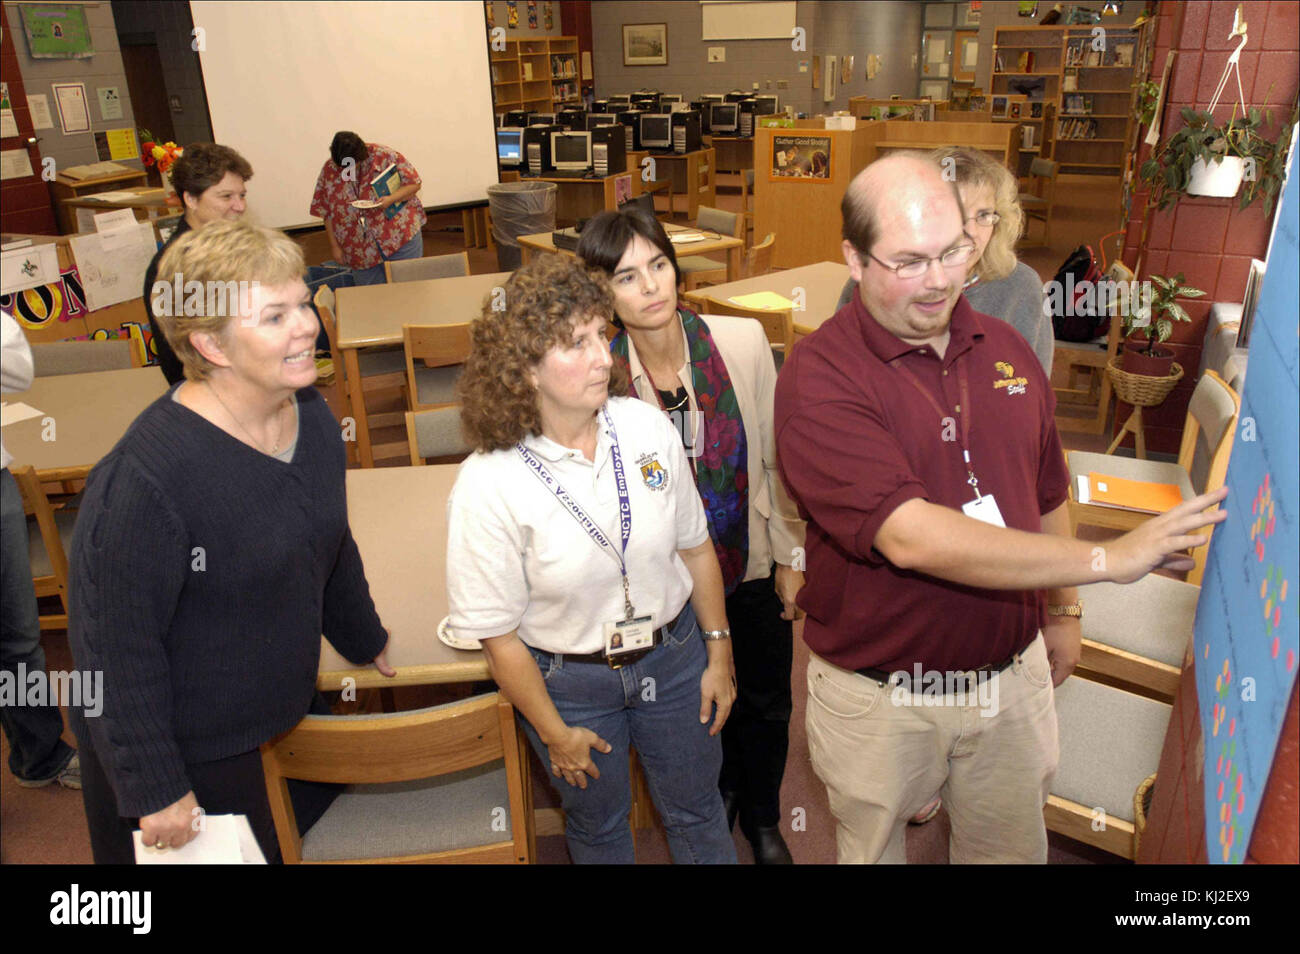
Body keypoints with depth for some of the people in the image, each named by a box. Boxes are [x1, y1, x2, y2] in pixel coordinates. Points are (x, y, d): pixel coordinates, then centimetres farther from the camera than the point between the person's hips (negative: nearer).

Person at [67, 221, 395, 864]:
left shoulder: (311, 415, -6)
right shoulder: (145, 477, -30)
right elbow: (115, 645, -22)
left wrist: (365, 641, 22)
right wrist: (154, 788, -16)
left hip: (280, 717, 7)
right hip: (187, 760, -6)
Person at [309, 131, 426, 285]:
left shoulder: (385, 156, -11)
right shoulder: (329, 171, -2)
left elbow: (414, 183, -7)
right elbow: (326, 212, 5)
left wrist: (392, 199, -23)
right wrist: (334, 246, 4)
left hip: (399, 234, -2)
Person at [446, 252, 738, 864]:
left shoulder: (648, 428, -13)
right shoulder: (488, 486, -25)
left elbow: (695, 547, 0)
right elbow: (499, 635, -15)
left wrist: (719, 653, 5)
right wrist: (555, 734, -6)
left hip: (673, 654, 3)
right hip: (570, 682, -2)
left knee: (697, 812, 24)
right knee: (598, 824, 24)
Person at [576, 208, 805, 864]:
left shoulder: (742, 342, -15)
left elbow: (777, 458, -4)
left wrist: (791, 558, 0)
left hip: (753, 567, 2)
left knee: (766, 706, 21)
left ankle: (762, 820, 52)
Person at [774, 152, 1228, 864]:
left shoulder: (1006, 349, 0)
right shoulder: (819, 376, -22)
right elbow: (911, 537, -32)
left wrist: (1063, 611, 18)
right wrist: (1109, 559, -28)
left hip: (1013, 673, 5)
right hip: (880, 693, -4)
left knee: (1011, 847, 24)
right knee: (870, 846, 20)